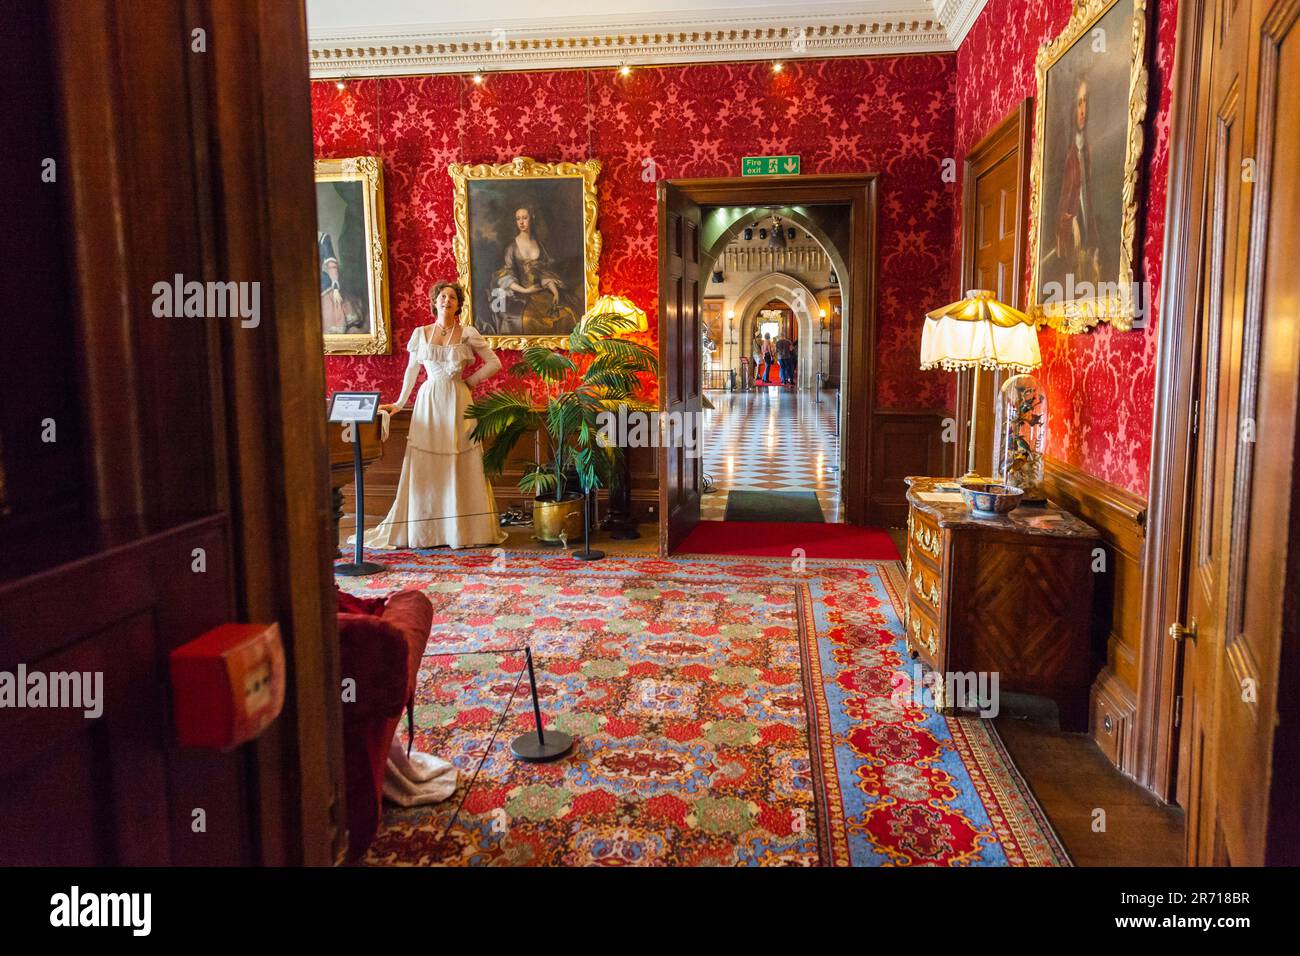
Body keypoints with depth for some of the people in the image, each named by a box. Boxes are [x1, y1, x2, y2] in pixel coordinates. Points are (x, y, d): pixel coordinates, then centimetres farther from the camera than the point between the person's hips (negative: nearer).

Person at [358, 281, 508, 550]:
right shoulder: (420, 333, 8)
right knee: (425, 465, 0)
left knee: (461, 464, -1)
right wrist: (399, 403, 13)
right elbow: (411, 370, 13)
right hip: (429, 401, 1)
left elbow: (494, 363, 4)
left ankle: (464, 528, 7)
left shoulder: (468, 333, 3)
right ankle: (424, 530, 7)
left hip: (457, 401, -1)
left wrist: (469, 381, 1)